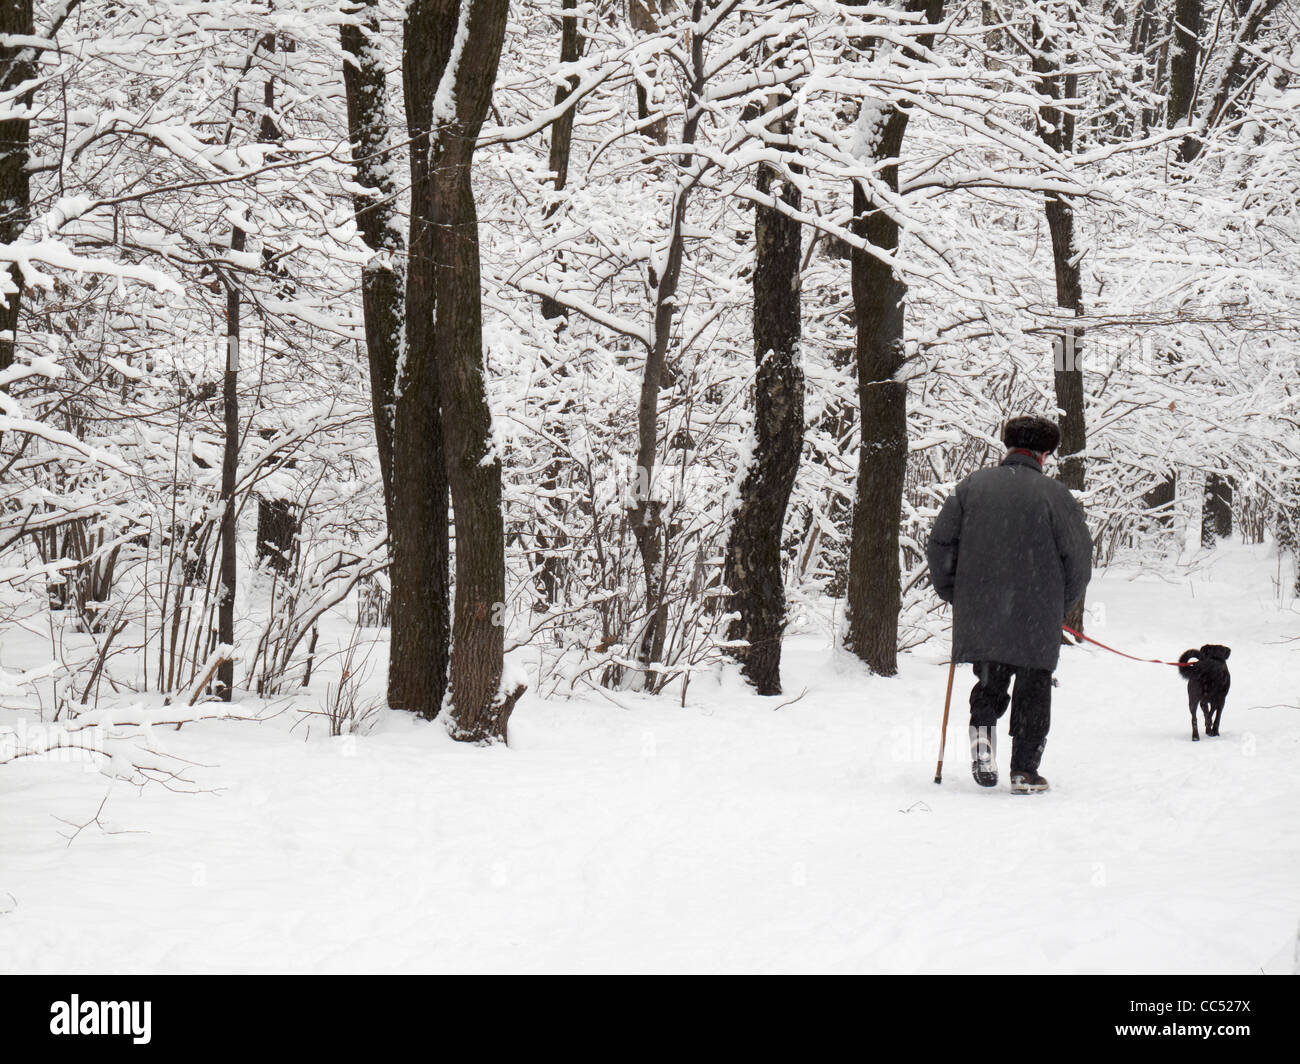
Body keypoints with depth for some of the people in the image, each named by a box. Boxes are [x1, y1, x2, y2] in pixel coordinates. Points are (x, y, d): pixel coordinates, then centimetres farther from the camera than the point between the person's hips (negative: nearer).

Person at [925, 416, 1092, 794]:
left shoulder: (972, 486, 4)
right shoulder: (1055, 494, -3)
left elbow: (940, 543, 5)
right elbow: (1078, 559, -2)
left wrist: (954, 594, 18)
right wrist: (1059, 605, 13)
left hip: (979, 611, 2)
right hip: (1037, 617, -2)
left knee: (991, 679, 18)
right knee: (1033, 689, 7)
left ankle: (982, 728, -9)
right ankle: (1025, 771, 6)